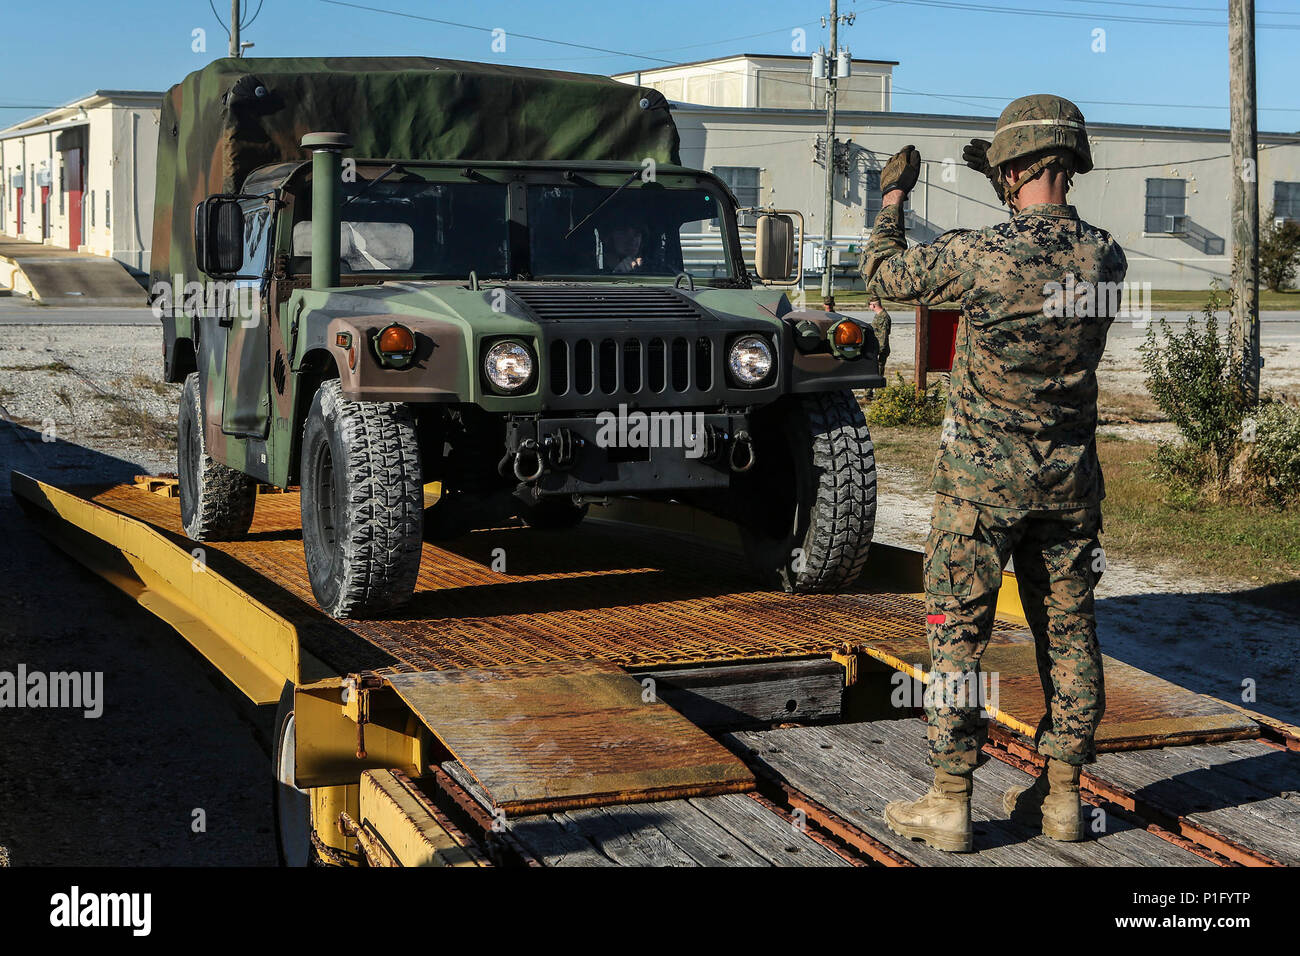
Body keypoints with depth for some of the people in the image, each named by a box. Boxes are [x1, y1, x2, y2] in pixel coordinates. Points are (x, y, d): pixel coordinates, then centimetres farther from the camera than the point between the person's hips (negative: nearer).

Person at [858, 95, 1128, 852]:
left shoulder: (978, 255, -16)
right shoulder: (1106, 257, -3)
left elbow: (884, 277, 1)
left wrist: (893, 198, 15)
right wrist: (1014, 200, 26)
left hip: (983, 477, -4)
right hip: (1070, 478, 4)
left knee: (958, 635, 4)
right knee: (1069, 633, 12)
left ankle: (950, 804, 8)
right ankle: (1063, 796, 20)